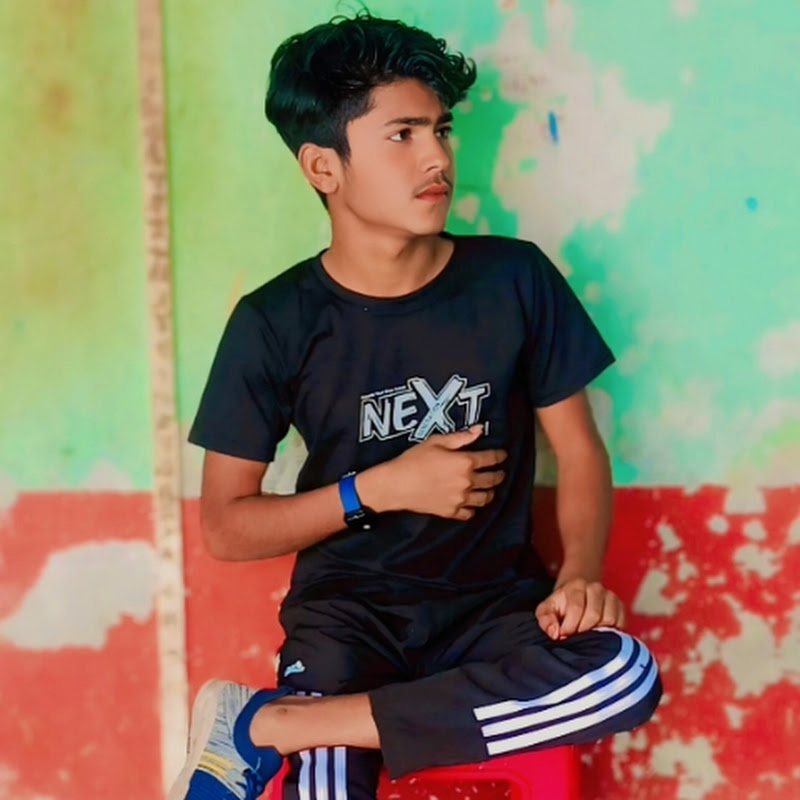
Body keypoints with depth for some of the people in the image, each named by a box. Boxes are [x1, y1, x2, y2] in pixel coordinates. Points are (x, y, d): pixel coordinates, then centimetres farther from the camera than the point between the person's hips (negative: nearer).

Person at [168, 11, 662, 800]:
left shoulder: (514, 279, -1)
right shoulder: (276, 322, -5)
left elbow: (580, 451, 5)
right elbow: (225, 527, -1)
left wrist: (579, 575, -14)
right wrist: (381, 488, -12)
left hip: (492, 602, 4)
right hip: (347, 613, -4)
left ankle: (269, 726, -22)